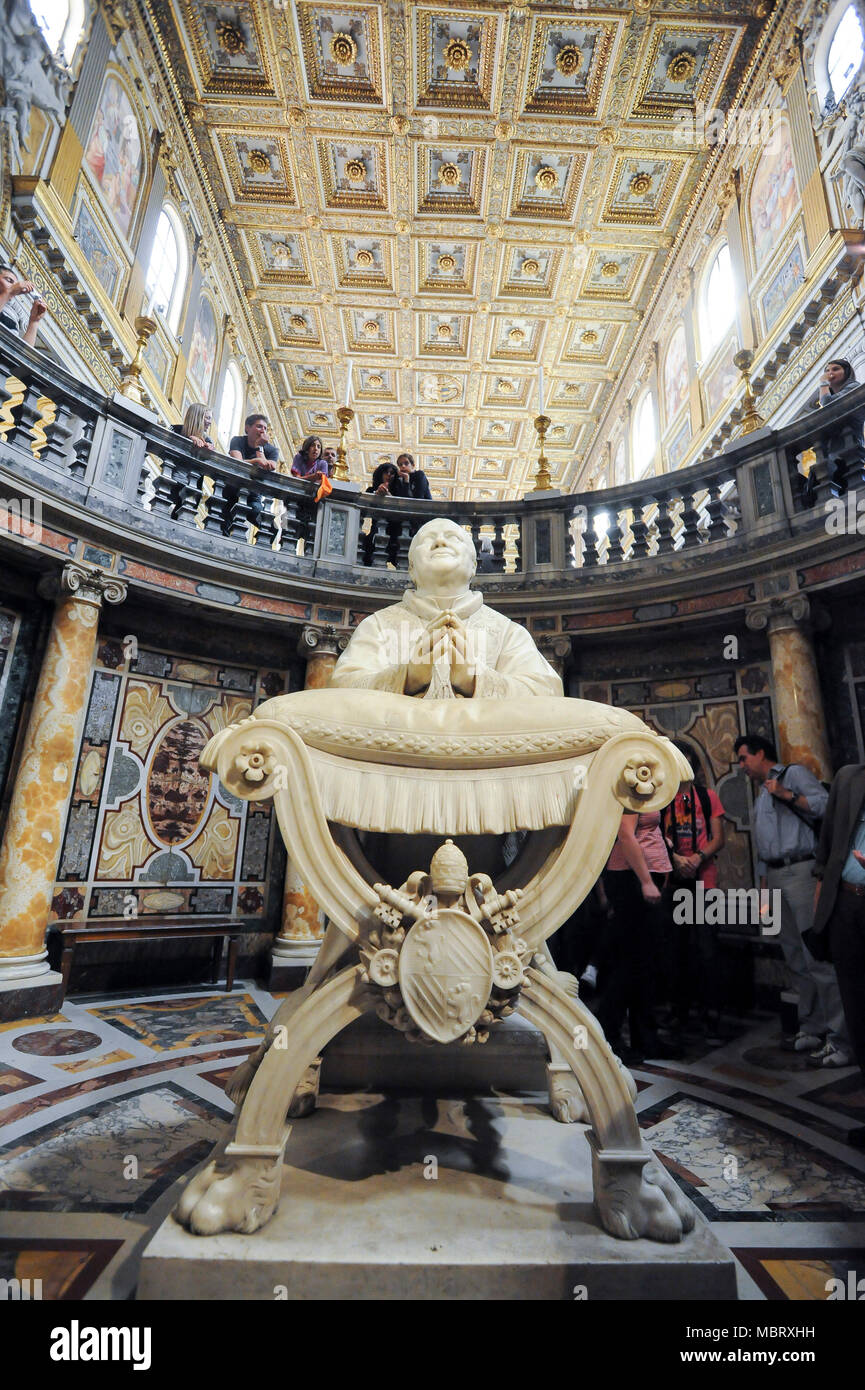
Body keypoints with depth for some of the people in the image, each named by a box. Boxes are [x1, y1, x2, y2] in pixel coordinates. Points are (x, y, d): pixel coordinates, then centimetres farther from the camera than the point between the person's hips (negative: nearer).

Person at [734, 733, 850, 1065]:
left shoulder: (794, 773, 3)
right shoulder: (760, 797, 25)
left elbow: (826, 804, -13)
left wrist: (787, 795, -17)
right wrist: (763, 889, 22)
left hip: (801, 870, -8)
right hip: (775, 877, 8)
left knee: (817, 955, -10)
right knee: (795, 959, 10)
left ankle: (840, 1040, -3)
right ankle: (812, 1030, 18)